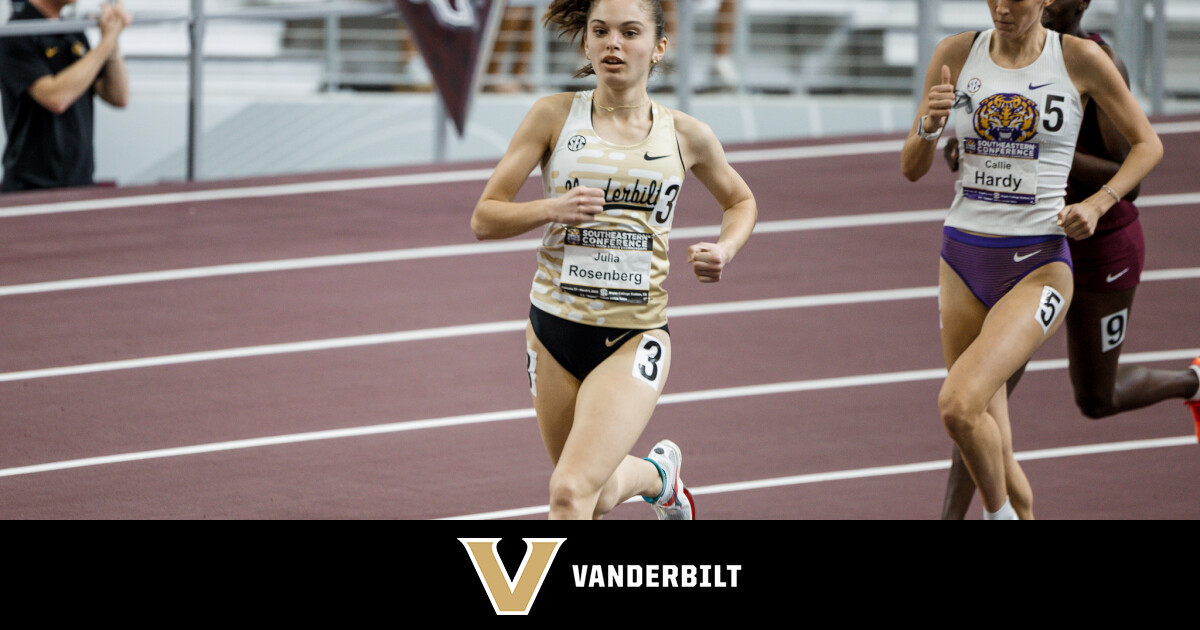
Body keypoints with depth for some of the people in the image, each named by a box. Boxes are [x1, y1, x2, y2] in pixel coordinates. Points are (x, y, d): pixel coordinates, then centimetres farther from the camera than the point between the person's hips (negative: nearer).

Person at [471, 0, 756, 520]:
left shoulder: (685, 136, 0)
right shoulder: (554, 116, -2)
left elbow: (741, 201, 20)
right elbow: (484, 218, -2)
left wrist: (725, 249, -2)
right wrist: (552, 208, -21)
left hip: (634, 339, -2)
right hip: (555, 327, 2)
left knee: (570, 490, -21)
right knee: (599, 499, 17)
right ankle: (658, 473, 50)